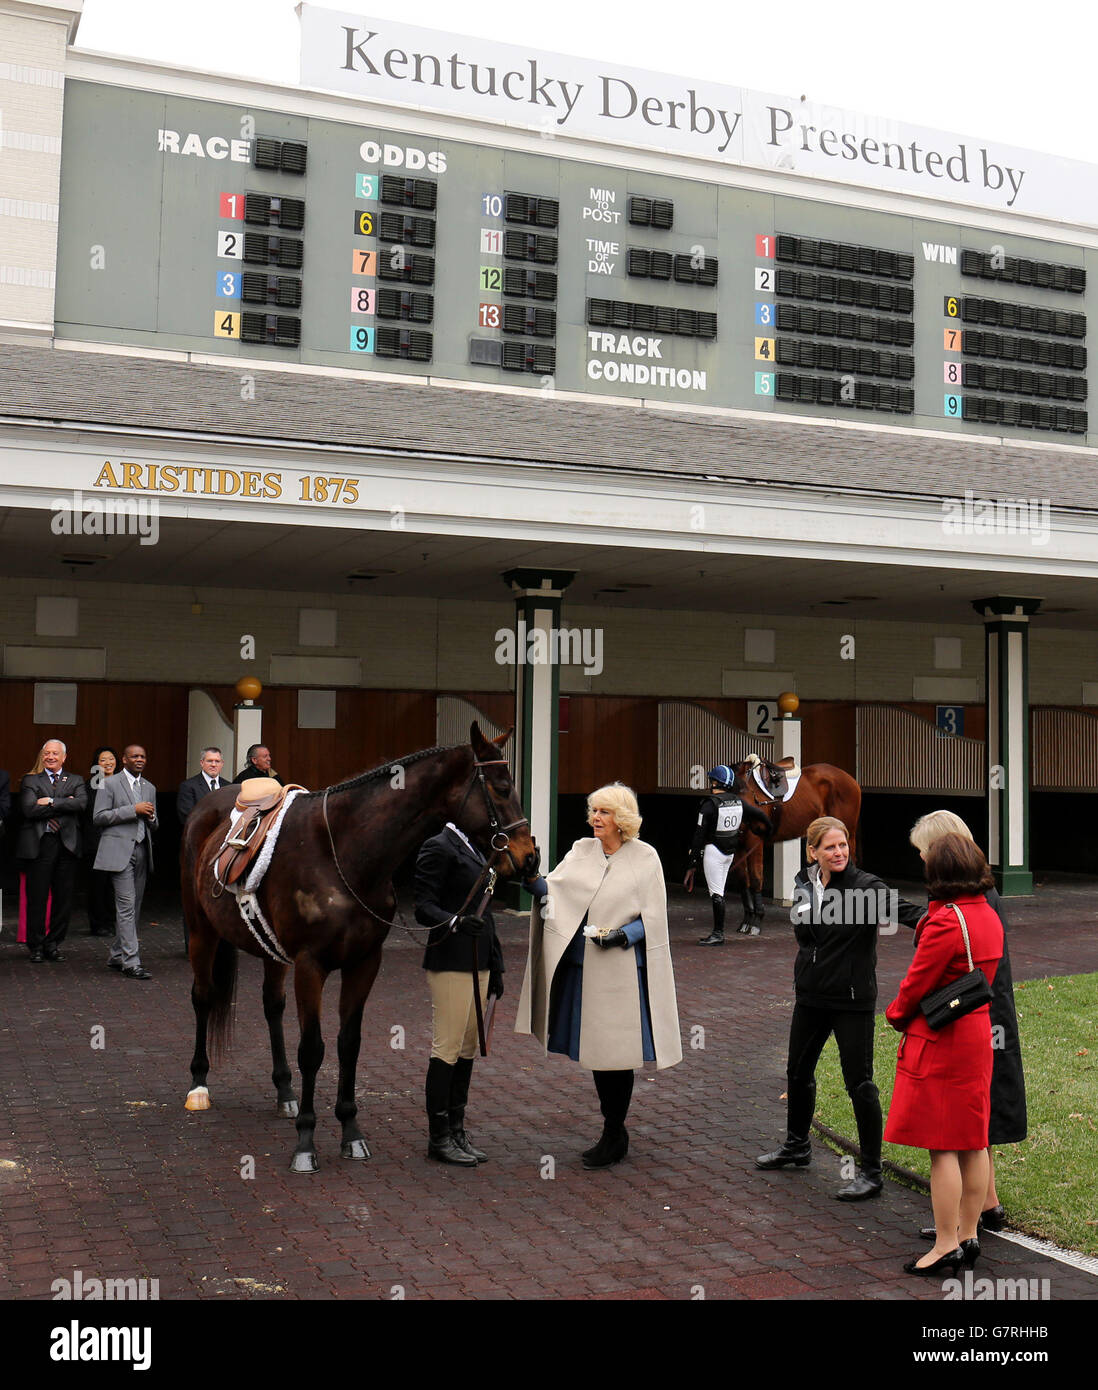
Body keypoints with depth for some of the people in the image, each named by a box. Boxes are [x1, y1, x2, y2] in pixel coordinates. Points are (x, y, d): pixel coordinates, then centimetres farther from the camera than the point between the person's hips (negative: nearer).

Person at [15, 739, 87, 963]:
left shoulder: (76, 781, 14)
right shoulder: (31, 780, 9)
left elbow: (81, 803, -7)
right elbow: (29, 810, -8)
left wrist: (52, 802, -12)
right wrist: (64, 805, -8)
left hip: (67, 844, 2)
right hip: (38, 844, -2)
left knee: (63, 898, 4)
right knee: (37, 898, 1)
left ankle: (53, 945, 14)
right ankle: (36, 946, 11)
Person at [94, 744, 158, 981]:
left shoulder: (150, 788, 19)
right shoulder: (109, 784, 0)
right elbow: (99, 817, -8)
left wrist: (151, 817, -2)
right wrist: (133, 810, -14)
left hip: (142, 851, 7)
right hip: (120, 851, -6)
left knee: (133, 908, 8)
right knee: (126, 905, -12)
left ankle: (117, 956, 19)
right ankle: (131, 961, -13)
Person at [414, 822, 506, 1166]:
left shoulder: (476, 849, 17)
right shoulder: (439, 848, -11)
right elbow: (424, 908, -16)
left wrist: (495, 968, 20)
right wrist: (456, 922, -35)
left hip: (477, 963, 9)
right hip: (451, 963, -9)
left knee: (468, 1049, 12)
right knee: (448, 1048, -4)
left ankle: (456, 1132, 20)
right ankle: (438, 1138, 5)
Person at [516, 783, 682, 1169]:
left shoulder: (644, 857, -3)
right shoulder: (581, 851, 9)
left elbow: (653, 918, -3)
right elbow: (551, 890, -3)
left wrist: (621, 936, -17)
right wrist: (531, 877, -22)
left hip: (622, 969, -5)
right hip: (582, 964, 5)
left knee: (615, 1051, -1)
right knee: (596, 1049, 11)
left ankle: (614, 1136, 13)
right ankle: (615, 1131, 26)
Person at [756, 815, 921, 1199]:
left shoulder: (864, 885, -15)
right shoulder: (804, 883, 4)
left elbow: (897, 907, -34)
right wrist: (808, 906, -6)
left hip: (852, 999, -7)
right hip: (811, 994, 7)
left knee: (859, 1084, -4)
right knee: (798, 1071, 20)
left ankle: (871, 1173, 9)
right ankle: (797, 1147, 43)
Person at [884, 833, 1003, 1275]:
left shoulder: (945, 922, -21)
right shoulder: (989, 917, 6)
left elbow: (917, 983, -15)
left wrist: (896, 1014, 5)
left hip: (940, 1041, -9)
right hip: (978, 1035, 9)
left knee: (942, 1147, -2)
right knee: (973, 1142, 13)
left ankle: (946, 1245, 3)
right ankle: (968, 1235, 22)